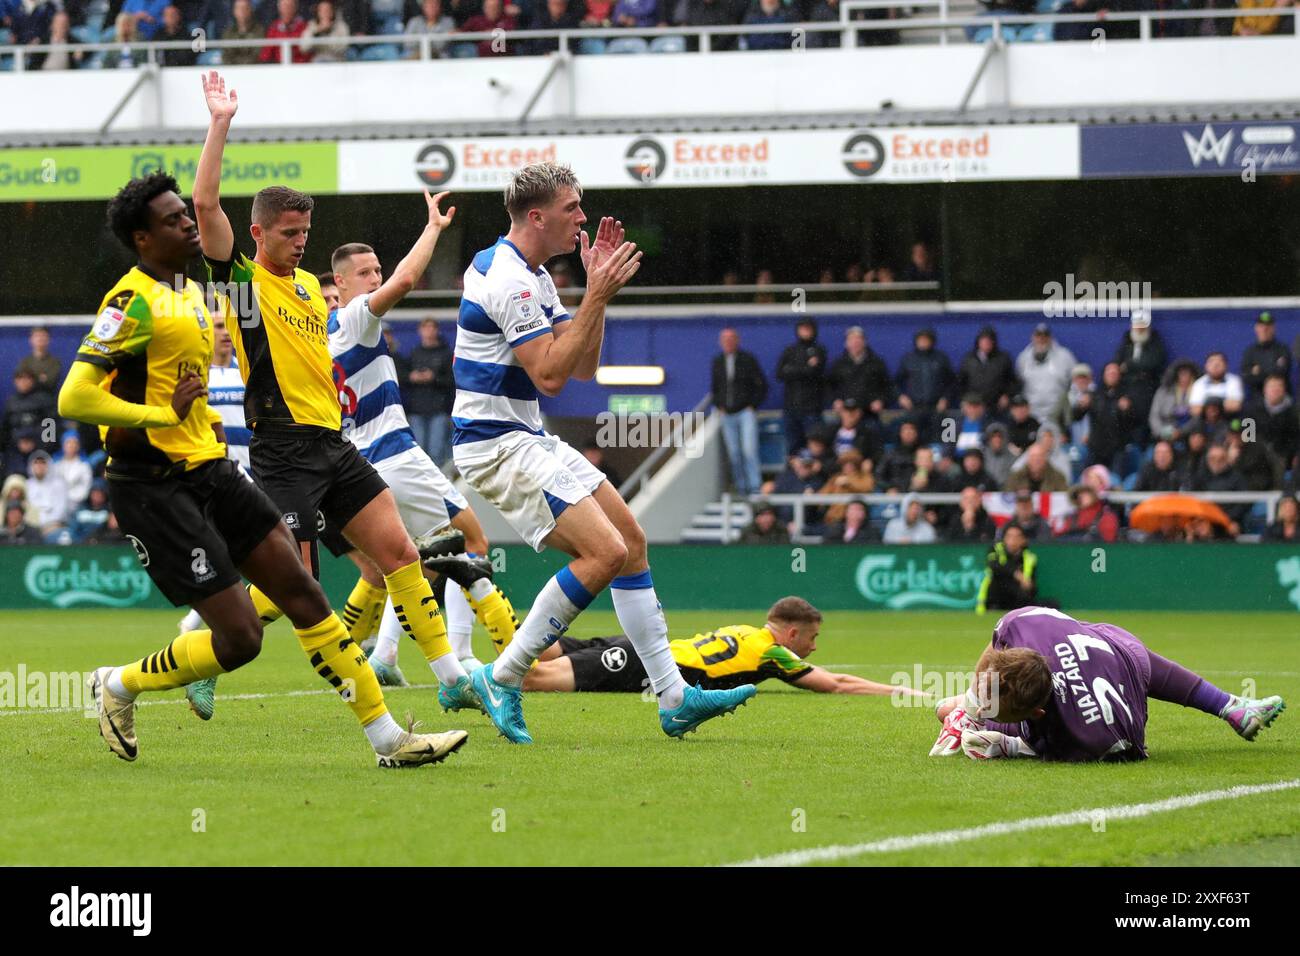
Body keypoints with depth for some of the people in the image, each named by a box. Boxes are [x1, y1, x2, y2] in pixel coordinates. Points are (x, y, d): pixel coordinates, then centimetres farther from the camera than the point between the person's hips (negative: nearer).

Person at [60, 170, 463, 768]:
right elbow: (74, 398, -24)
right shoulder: (134, 302, -16)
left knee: (301, 591, 3)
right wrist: (164, 416, -17)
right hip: (156, 488, -9)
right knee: (239, 637, -11)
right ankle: (118, 686, 14)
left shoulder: (189, 291, 14)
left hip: (208, 472, 9)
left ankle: (388, 739, 5)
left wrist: (205, 421, 14)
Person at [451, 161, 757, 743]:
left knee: (630, 541, 8)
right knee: (605, 552, -20)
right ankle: (502, 678, -11)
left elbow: (583, 367, 14)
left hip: (526, 439, 11)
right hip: (497, 445, -11)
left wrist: (599, 288, 5)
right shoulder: (507, 279, -19)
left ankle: (673, 698, 10)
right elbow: (549, 375, -23)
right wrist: (597, 295, -21)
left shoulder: (532, 276, 15)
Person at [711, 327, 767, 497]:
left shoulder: (748, 360, -1)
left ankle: (754, 487, -12)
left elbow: (762, 385, 2)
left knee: (749, 450, -15)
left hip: (746, 411, -4)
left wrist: (753, 406, -5)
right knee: (733, 453, 2)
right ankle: (741, 487, 10)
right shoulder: (718, 362, 11)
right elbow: (715, 387, 22)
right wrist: (719, 405, 9)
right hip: (727, 414, 4)